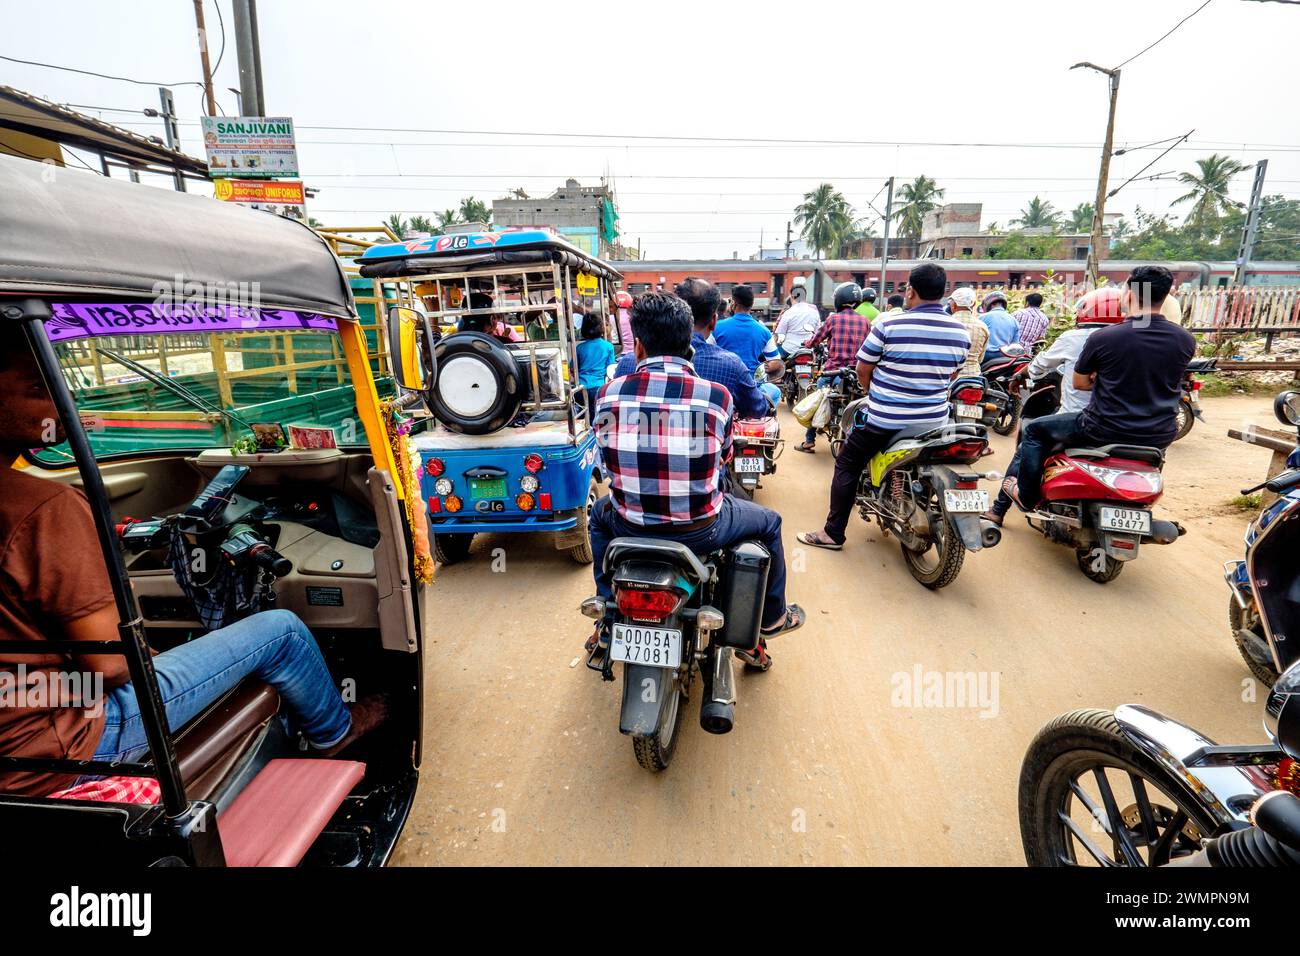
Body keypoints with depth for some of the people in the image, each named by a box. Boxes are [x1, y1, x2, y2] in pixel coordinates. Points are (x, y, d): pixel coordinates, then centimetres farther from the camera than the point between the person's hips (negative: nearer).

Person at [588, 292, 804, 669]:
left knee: (600, 513, 37)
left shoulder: (608, 394, -9)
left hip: (631, 526, 2)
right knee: (768, 523, 27)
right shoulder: (716, 396, -13)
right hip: (698, 531, -2)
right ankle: (771, 617, 42)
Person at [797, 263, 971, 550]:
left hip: (883, 418, -5)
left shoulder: (888, 324, -15)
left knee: (847, 467, 9)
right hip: (934, 420, 5)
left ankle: (834, 532, 10)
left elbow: (863, 369, -5)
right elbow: (950, 376, 13)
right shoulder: (960, 332, -1)